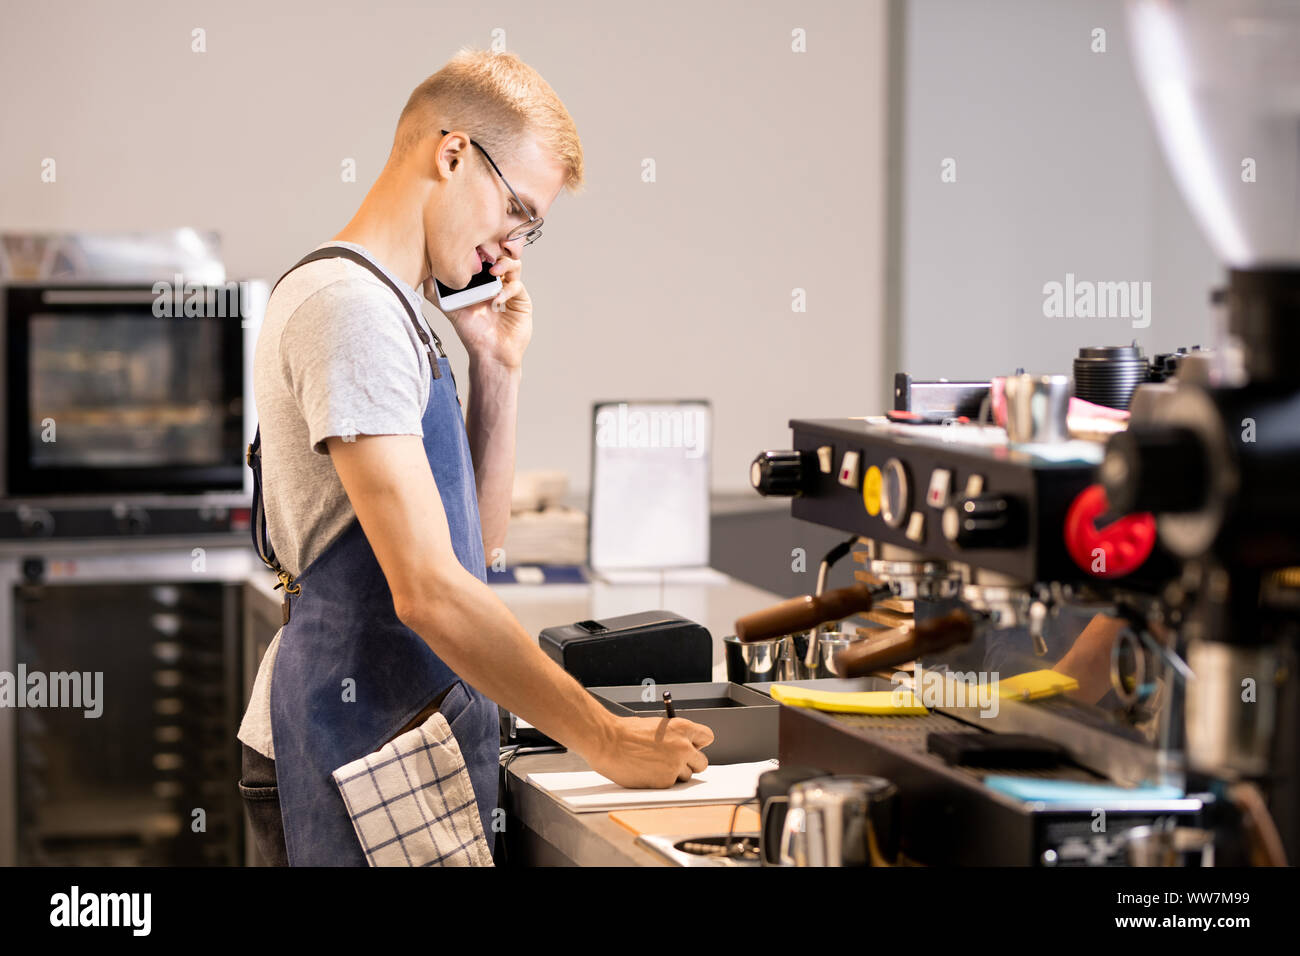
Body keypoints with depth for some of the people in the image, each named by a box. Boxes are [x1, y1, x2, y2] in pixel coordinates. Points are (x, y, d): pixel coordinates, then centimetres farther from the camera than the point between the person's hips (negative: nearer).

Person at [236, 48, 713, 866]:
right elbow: (428, 589, -23)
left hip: (415, 731, 10)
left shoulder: (394, 310, 16)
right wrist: (605, 740, -19)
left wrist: (497, 369, 8)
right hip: (357, 748, -10)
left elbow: (477, 538, 19)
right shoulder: (349, 305, -16)